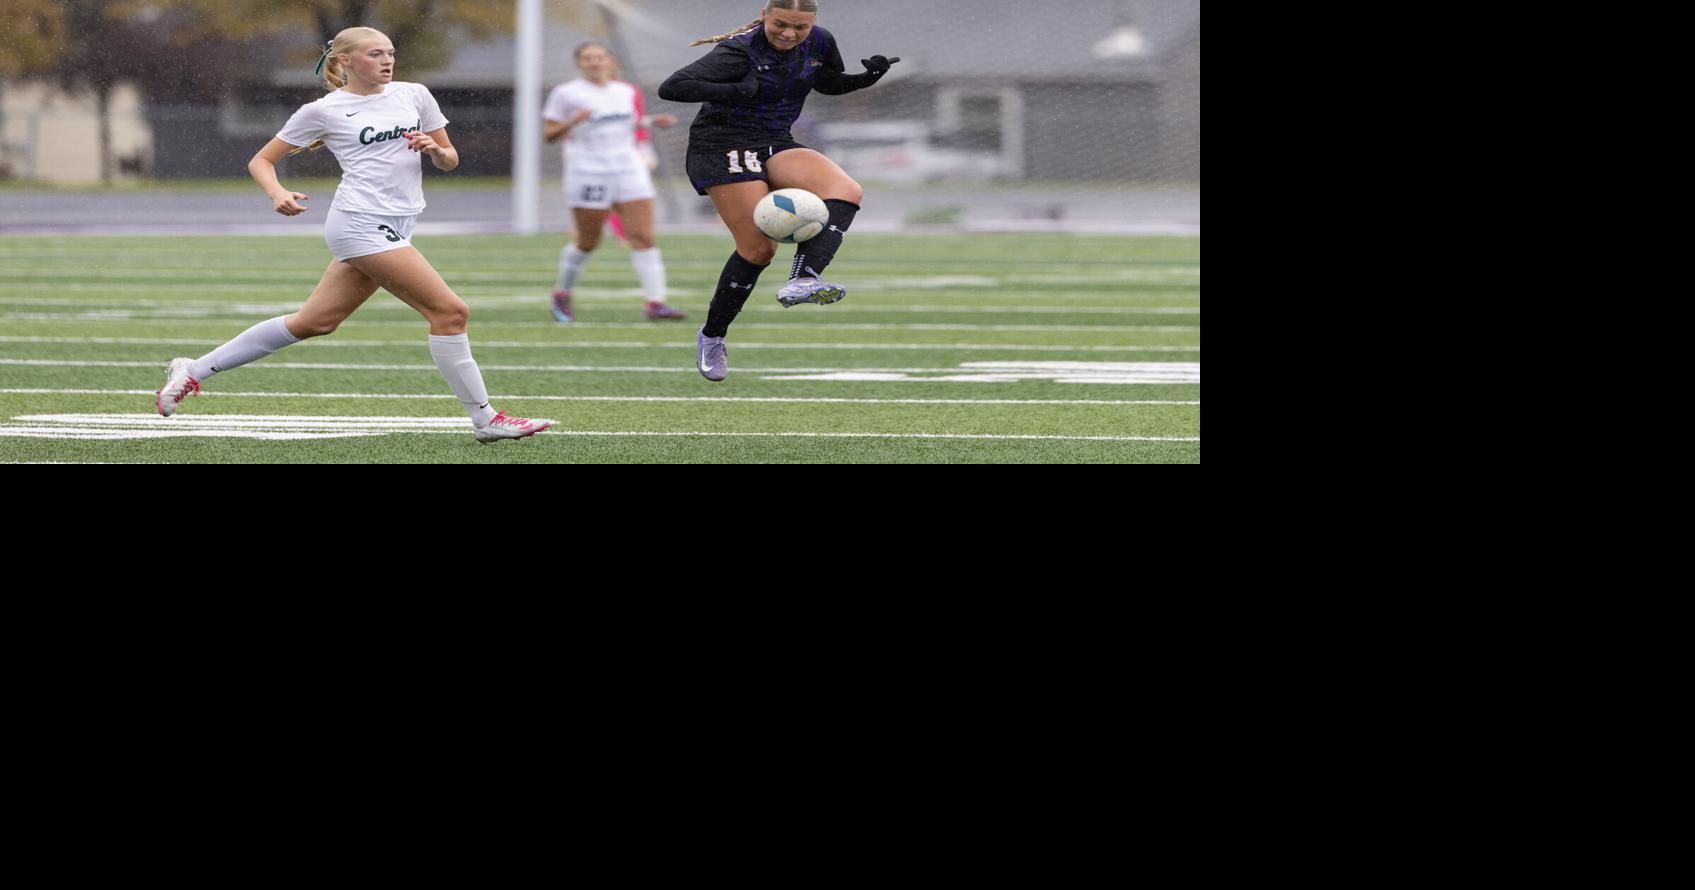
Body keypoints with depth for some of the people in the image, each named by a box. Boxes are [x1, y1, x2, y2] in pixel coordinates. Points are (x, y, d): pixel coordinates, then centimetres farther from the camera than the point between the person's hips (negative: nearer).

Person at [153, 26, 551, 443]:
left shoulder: (414, 95, 12)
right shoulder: (323, 110, -1)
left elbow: (450, 160, 18)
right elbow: (261, 161, 6)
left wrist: (435, 149, -6)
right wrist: (277, 193, -15)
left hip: (394, 229, 7)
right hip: (361, 221, -7)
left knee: (314, 322, 9)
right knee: (450, 311, -13)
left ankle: (194, 370, 20)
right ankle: (486, 421, -7)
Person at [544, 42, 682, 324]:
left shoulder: (627, 93, 14)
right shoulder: (566, 93, -1)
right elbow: (549, 134, -1)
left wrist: (652, 122, 11)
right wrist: (572, 121, -18)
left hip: (629, 169, 4)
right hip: (587, 172, -4)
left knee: (643, 236, -9)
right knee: (588, 242, 2)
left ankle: (655, 302, -13)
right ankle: (562, 294, 26)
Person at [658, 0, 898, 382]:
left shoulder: (820, 43, 0)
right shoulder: (739, 53, -19)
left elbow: (828, 83, 22)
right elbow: (672, 88, -25)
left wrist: (867, 78, 1)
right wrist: (735, 91, -34)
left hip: (777, 146, 6)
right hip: (723, 149, -6)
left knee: (846, 193, -21)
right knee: (758, 248, -12)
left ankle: (801, 282, -38)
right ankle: (712, 337, 8)